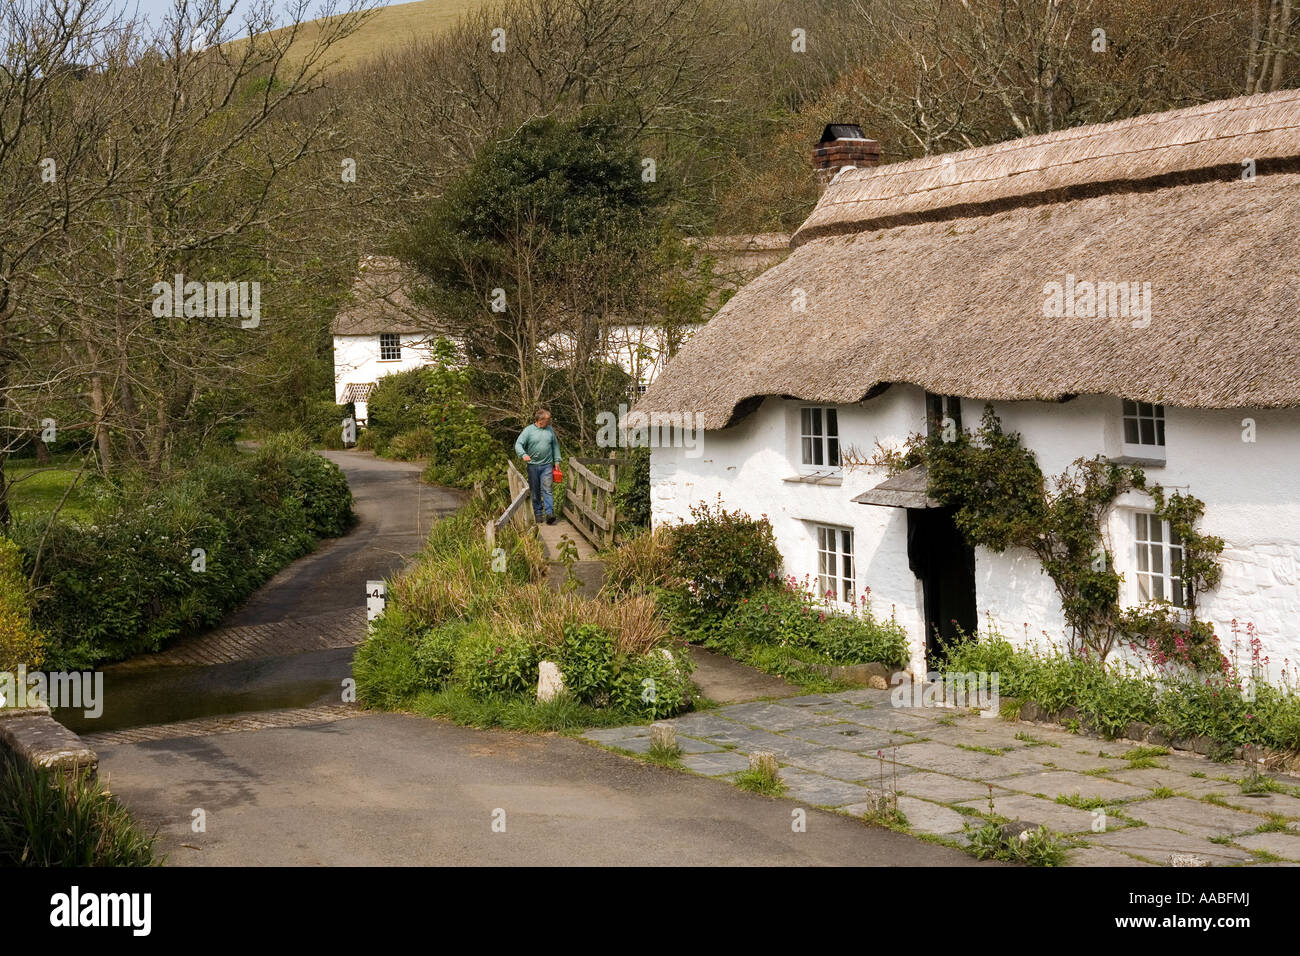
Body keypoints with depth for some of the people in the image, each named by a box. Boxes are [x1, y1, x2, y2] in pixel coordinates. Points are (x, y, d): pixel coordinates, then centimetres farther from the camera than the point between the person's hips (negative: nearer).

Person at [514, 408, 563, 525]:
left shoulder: (550, 430, 9)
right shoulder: (528, 431, -2)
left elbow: (555, 445, 18)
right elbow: (518, 444, -8)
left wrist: (557, 460, 14)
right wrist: (523, 454, -27)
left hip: (547, 465, 1)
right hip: (533, 466, -1)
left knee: (547, 489, -9)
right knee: (535, 492, 4)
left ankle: (550, 513, -16)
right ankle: (538, 513, 12)